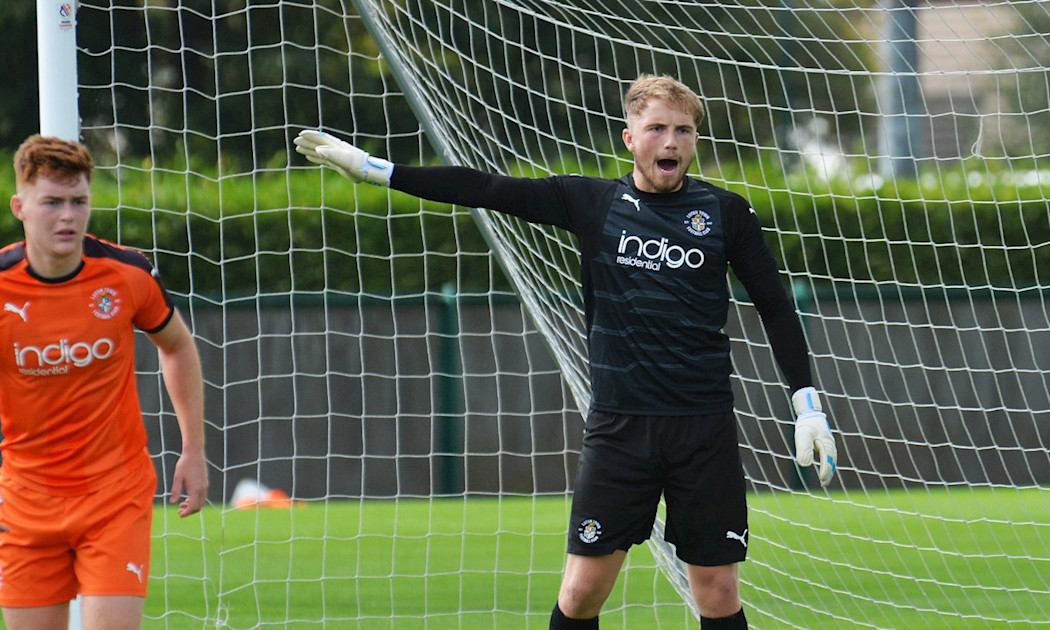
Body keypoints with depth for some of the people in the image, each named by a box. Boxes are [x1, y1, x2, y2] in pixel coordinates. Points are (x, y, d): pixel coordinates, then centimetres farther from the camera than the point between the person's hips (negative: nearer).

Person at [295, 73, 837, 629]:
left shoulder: (726, 213, 3)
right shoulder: (591, 202, 3)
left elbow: (775, 306, 9)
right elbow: (483, 190, 2)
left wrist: (808, 405, 4)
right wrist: (369, 167, 0)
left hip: (705, 427, 0)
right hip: (617, 422, 0)